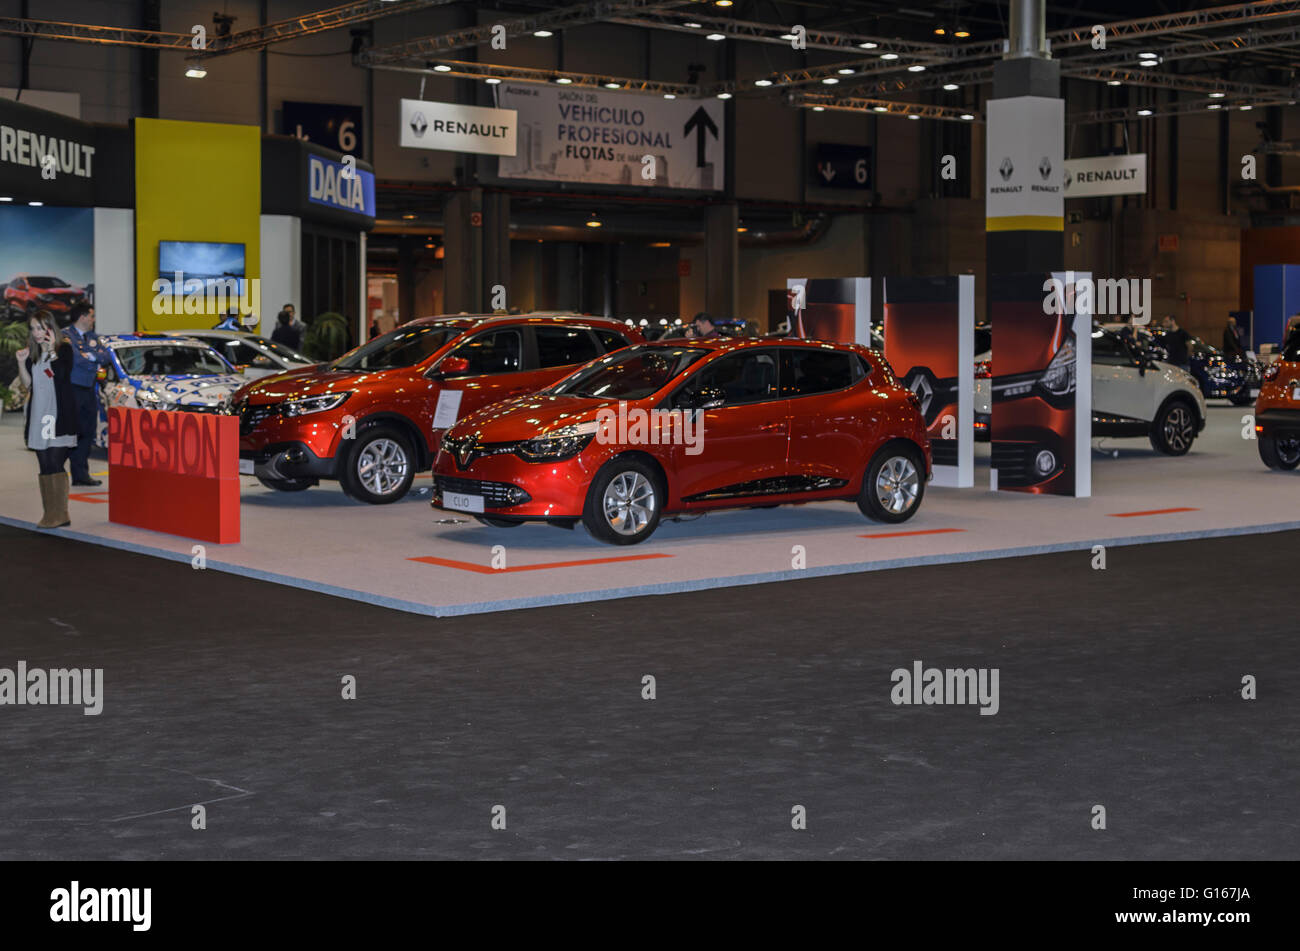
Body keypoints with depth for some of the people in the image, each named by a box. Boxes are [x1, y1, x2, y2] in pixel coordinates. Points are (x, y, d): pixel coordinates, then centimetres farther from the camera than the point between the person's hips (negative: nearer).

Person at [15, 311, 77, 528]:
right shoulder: (33, 353, 14)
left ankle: (59, 515, -9)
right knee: (45, 467, 6)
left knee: (55, 464, -11)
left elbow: (62, 375, -18)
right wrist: (21, 362, 0)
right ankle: (50, 514, 10)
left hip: (59, 414, -6)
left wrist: (52, 351, -26)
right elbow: (27, 384, 14)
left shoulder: (64, 349, -4)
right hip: (38, 414, 6)